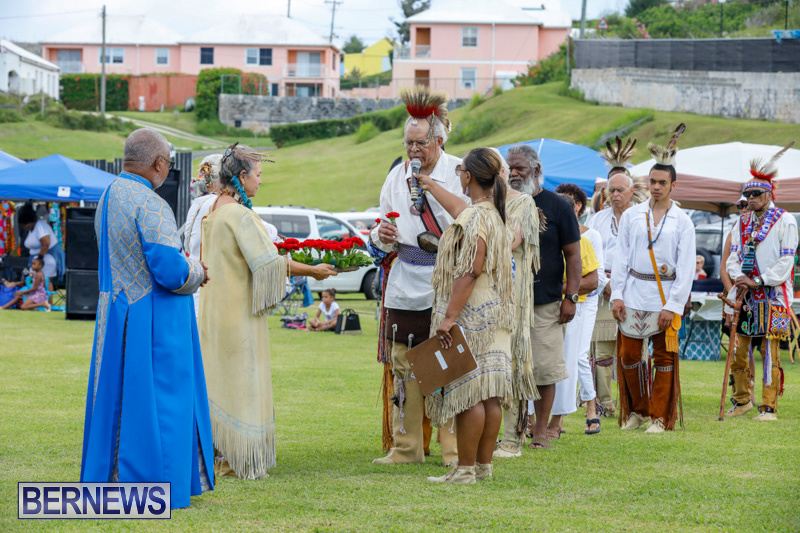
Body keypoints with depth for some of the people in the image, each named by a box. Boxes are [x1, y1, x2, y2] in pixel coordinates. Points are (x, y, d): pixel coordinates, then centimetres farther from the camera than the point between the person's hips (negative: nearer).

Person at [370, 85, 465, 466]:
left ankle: (455, 448, 1)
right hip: (406, 288, 4)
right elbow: (383, 237, 19)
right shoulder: (397, 177, 12)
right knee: (404, 366, 4)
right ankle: (406, 446, 10)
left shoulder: (459, 174, -1)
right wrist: (382, 237, -5)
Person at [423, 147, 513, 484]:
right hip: (495, 314, 10)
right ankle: (484, 464, 10)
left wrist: (449, 316, -24)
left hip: (471, 314, -10)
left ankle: (466, 468, -6)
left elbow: (470, 271, -22)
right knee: (489, 394, 8)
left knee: (468, 393, -7)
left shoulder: (474, 218, -16)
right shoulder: (497, 216, 13)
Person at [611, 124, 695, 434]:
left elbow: (686, 268, -2)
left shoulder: (681, 222, 1)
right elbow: (620, 257, 7)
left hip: (665, 297, -2)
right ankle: (637, 411, 20)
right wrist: (617, 295, -2)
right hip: (633, 295, 2)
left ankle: (660, 416, 9)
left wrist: (672, 305, -10)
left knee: (664, 358, 1)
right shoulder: (631, 216, 6)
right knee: (629, 355, 3)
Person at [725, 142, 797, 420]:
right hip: (746, 294, 6)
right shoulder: (742, 223, 14)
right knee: (738, 348, 6)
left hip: (773, 294, -6)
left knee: (771, 351, -5)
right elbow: (733, 256, 11)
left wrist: (758, 281, -16)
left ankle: (769, 407, -2)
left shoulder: (785, 221, -4)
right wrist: (739, 277, -10)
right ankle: (741, 400, 21)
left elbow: (785, 261, -10)